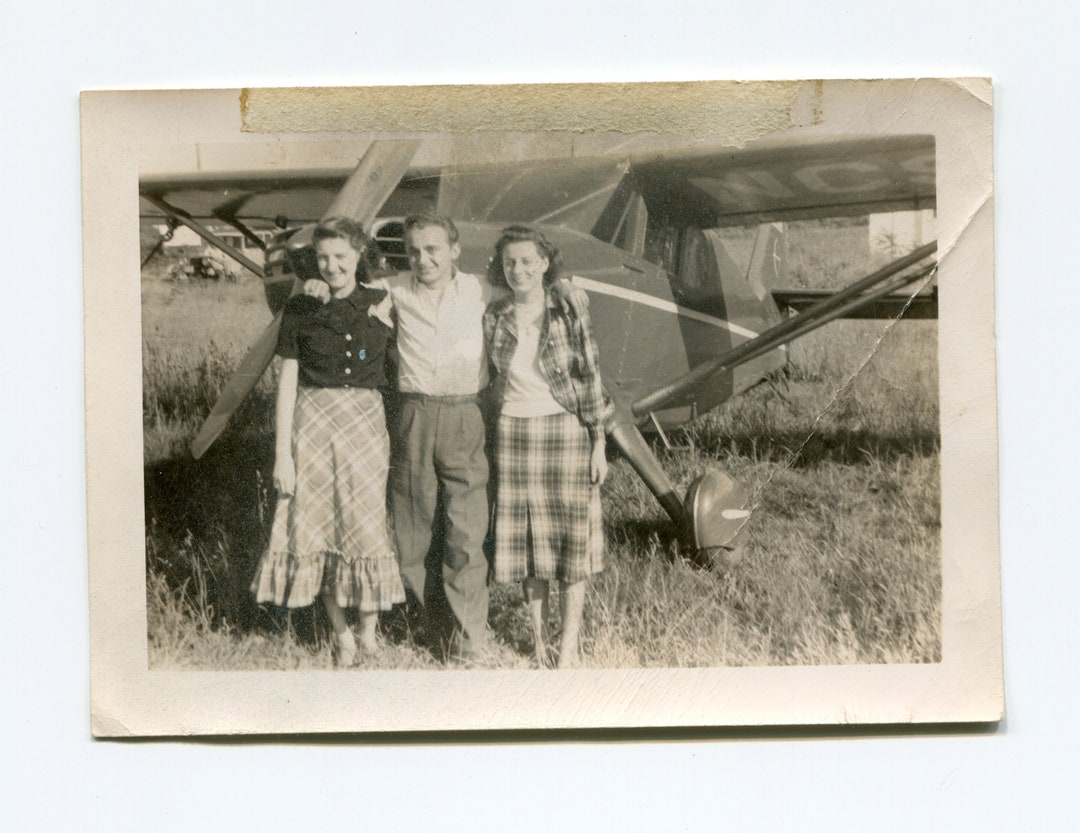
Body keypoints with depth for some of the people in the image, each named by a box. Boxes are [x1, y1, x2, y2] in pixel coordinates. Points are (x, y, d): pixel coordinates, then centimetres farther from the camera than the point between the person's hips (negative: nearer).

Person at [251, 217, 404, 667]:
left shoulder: (381, 304, 3)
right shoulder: (301, 309, 1)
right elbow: (287, 381, 1)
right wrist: (282, 453, -3)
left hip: (365, 423, 0)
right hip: (313, 423, 0)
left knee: (367, 525, -2)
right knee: (320, 528, 3)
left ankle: (369, 630, 14)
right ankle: (341, 633, 18)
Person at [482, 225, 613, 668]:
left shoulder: (570, 314, -5)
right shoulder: (494, 318, 3)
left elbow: (591, 380, -2)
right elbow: (488, 382, 11)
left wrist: (598, 444, -4)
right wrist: (486, 439, 10)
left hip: (564, 431, -2)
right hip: (513, 433, 2)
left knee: (571, 537, -1)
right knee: (526, 541, 6)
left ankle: (569, 648, 7)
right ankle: (539, 643, 18)